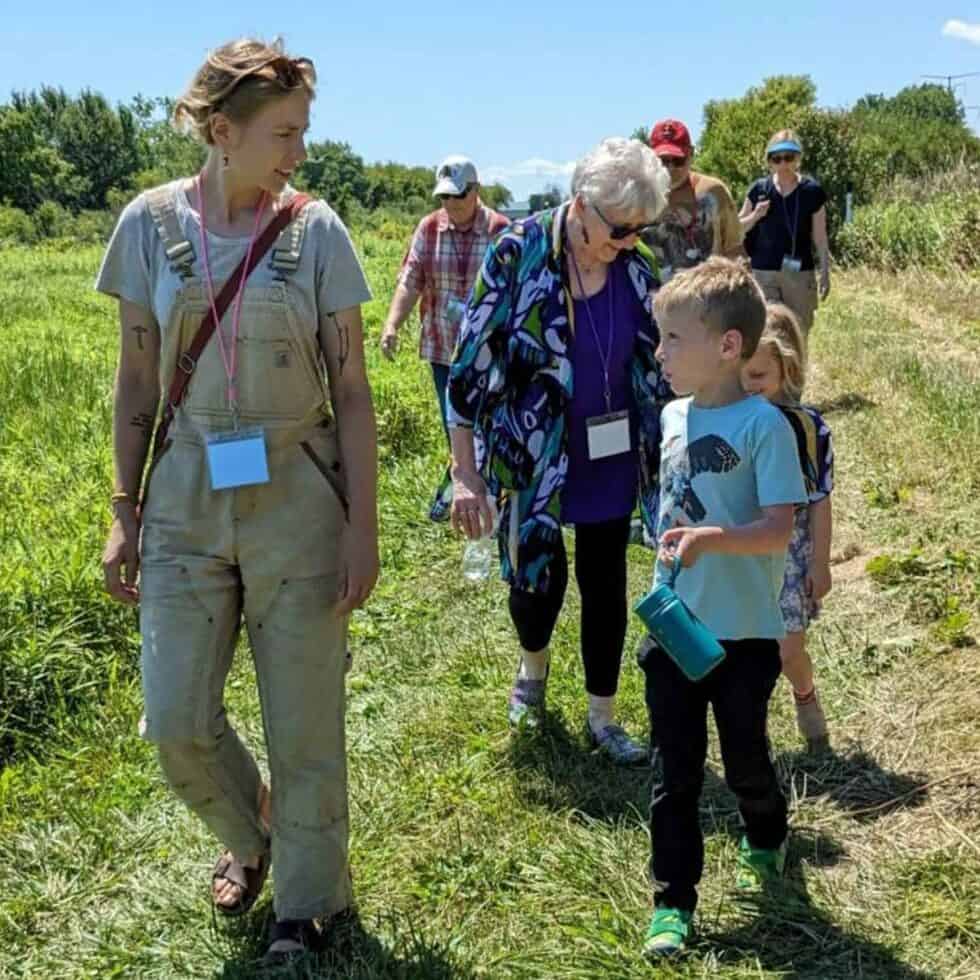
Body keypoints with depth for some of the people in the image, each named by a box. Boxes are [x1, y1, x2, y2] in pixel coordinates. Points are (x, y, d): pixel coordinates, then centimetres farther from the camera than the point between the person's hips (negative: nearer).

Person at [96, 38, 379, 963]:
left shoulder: (315, 230, -5)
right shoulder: (151, 223, -1)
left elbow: (351, 391, -3)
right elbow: (136, 381, 5)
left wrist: (363, 524, -7)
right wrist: (126, 512, 4)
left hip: (297, 497, -1)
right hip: (185, 497, 2)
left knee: (303, 724, 6)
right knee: (176, 724, 4)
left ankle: (305, 900, 29)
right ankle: (248, 837, 37)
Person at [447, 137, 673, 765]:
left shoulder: (636, 268, -4)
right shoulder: (518, 253, -16)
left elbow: (658, 365, 9)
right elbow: (472, 362, -13)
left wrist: (668, 452, 10)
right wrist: (466, 473, -14)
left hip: (611, 461, 3)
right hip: (532, 458, -3)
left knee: (606, 584, 9)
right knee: (538, 576, 8)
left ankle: (603, 718, 28)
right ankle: (533, 666, 43)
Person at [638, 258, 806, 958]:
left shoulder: (763, 424, -16)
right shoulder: (673, 416, 4)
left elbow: (778, 531, -20)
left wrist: (709, 538, -35)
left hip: (745, 634, -4)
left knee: (745, 756, 15)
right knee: (677, 770, 8)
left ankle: (767, 842, 46)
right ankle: (673, 901, 18)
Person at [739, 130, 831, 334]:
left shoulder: (812, 191, -2)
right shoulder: (759, 190, 1)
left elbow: (820, 238, 2)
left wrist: (825, 273, -1)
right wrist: (755, 216, -9)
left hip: (800, 273, 0)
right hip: (764, 272, 0)